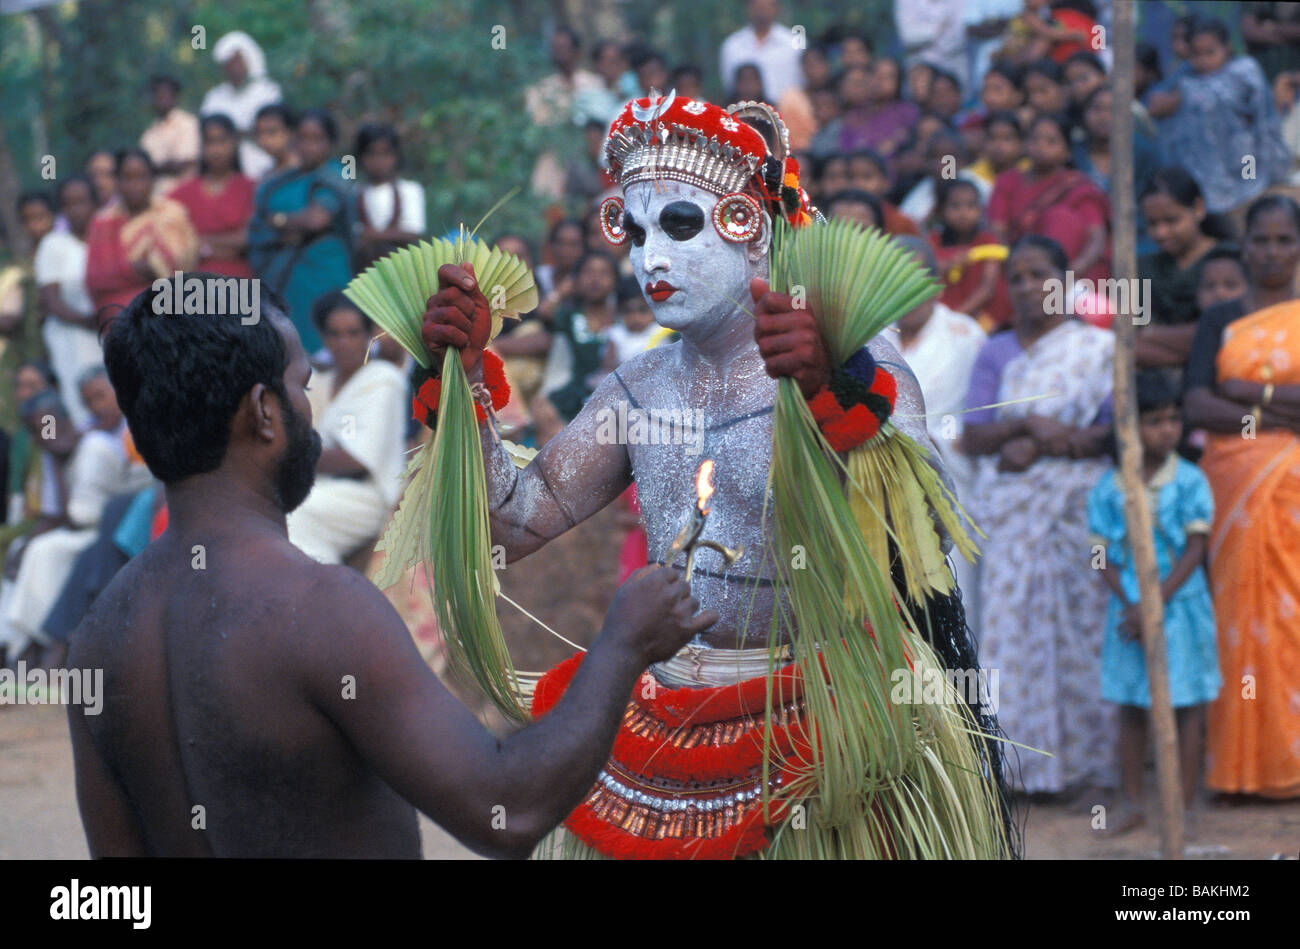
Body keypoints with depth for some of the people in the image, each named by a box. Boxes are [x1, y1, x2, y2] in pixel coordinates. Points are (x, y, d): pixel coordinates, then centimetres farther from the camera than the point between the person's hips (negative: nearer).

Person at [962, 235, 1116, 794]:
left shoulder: (1099, 348, 8)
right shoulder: (995, 354, 15)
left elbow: (1118, 429, -2)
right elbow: (973, 437, 7)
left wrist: (1040, 445, -10)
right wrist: (1028, 423, -11)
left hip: (1078, 510, -2)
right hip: (1010, 511, 2)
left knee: (1078, 629, -6)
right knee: (1012, 628, -5)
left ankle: (1079, 760, 0)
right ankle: (1024, 764, -3)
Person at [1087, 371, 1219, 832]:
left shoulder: (1189, 481, -8)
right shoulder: (1108, 488, -2)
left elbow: (1195, 551, -10)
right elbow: (1103, 556, 0)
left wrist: (1155, 605, -15)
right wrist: (1129, 606, -14)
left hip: (1181, 605, -2)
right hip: (1130, 609, 2)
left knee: (1187, 704, 3)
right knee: (1130, 706, 10)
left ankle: (1184, 804, 10)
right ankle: (1131, 800, 21)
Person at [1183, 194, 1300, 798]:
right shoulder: (1220, 321, 12)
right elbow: (1196, 405, -2)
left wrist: (1248, 391, -9)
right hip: (1234, 482, 1)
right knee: (1240, 612, -3)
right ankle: (1243, 764, -1)